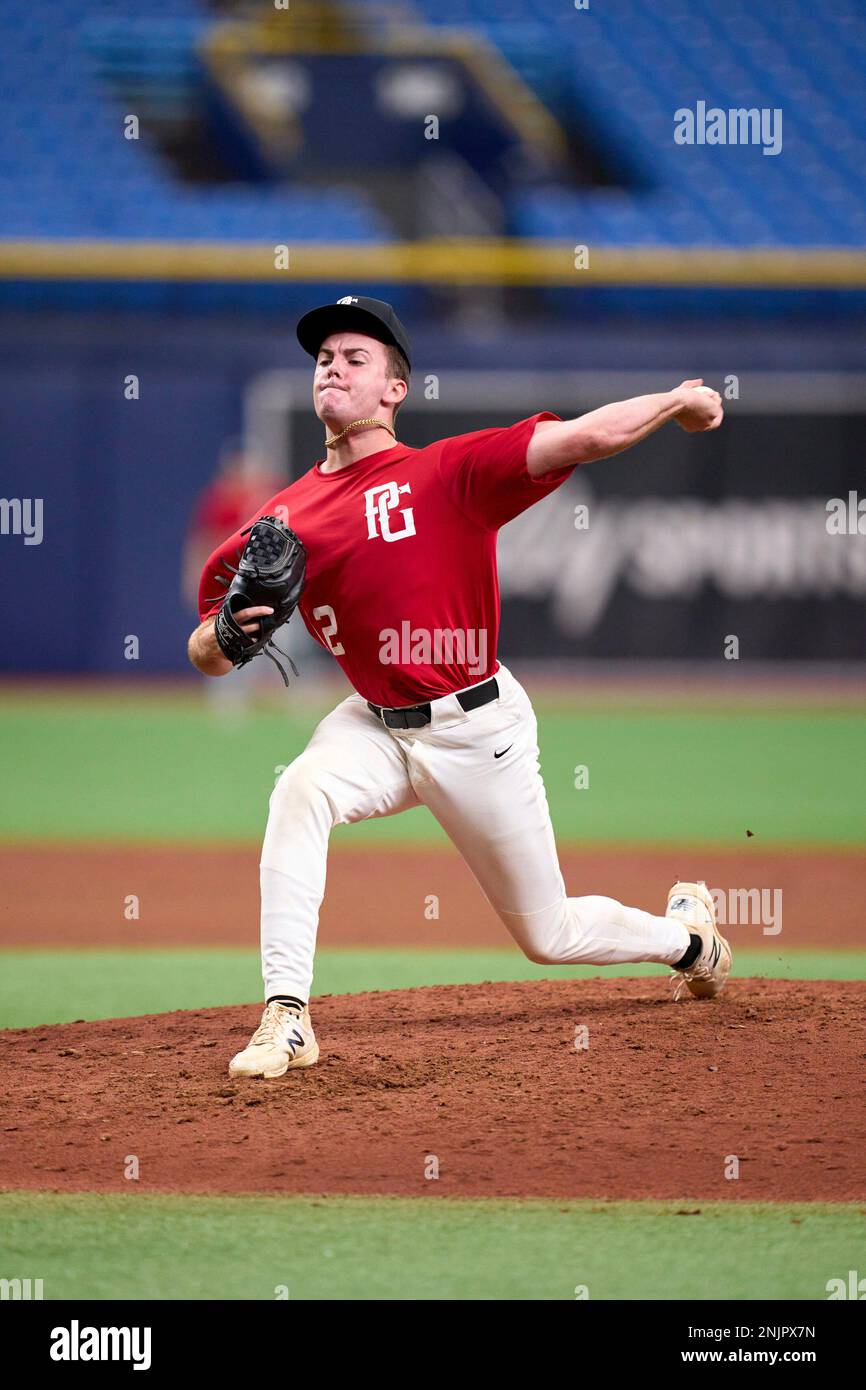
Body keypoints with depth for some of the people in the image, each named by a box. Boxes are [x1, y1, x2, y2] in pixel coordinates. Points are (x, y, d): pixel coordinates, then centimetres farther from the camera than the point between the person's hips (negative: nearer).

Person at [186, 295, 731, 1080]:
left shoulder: (449, 472, -13)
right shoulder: (284, 519, 0)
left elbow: (589, 436, -20)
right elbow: (209, 659, 3)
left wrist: (679, 400, -27)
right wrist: (227, 632, -17)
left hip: (478, 728, -3)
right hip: (375, 726, 3)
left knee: (548, 934, 8)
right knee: (301, 792, -30)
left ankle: (685, 935, 41)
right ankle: (286, 1016, -27)